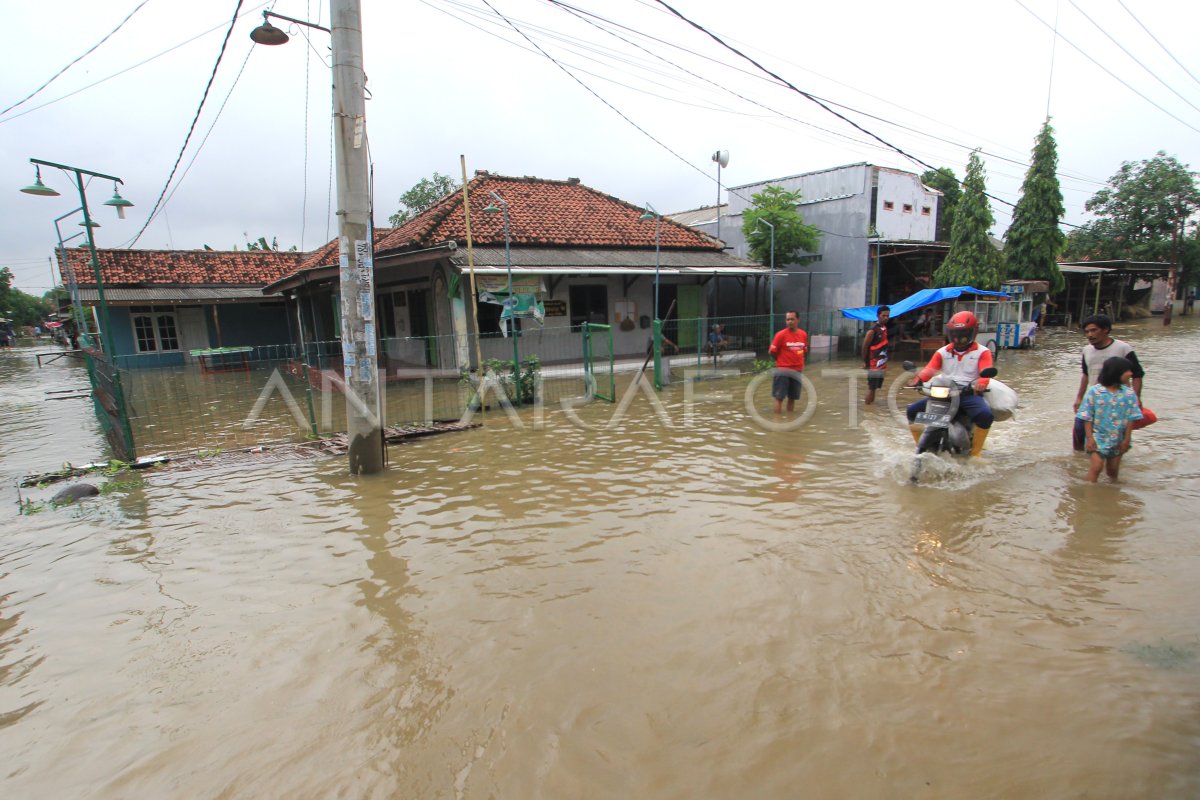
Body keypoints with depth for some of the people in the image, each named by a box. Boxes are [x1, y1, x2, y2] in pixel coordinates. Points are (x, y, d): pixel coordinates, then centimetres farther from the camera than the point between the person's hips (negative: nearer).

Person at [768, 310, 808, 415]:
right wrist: (782, 361, 1)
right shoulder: (781, 334, -12)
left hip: (797, 371, 5)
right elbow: (772, 352, -8)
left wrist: (800, 363, 9)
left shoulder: (803, 334, 4)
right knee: (779, 397, -4)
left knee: (792, 398, 12)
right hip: (783, 370, -5)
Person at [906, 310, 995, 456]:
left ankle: (974, 453, -14)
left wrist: (980, 384, -36)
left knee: (986, 415, -33)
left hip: (970, 394, -3)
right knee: (912, 410, -11)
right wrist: (918, 379, -24)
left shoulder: (982, 352, 6)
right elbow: (930, 368, -1)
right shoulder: (943, 352, 15)